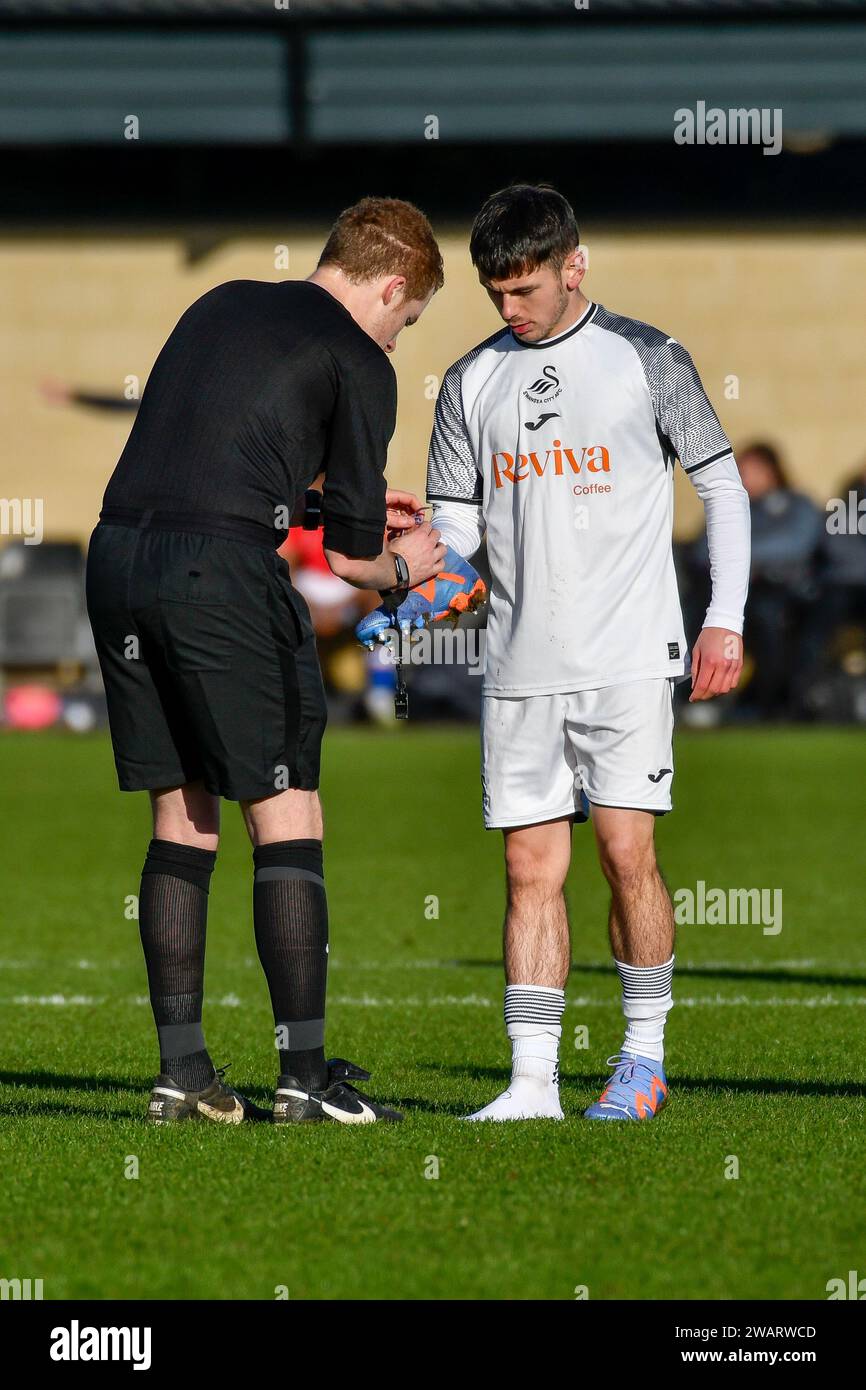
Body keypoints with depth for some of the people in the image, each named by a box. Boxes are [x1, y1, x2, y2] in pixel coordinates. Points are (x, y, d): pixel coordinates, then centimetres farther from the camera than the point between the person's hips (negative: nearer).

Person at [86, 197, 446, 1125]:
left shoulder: (221, 307, 22)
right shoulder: (357, 362, 2)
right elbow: (347, 558, 2)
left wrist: (348, 504, 36)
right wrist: (402, 566, 24)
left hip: (117, 553, 7)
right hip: (223, 567, -7)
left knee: (180, 818, 13)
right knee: (286, 817, 1)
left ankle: (181, 1072, 12)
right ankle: (305, 1074, -1)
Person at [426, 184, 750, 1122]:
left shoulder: (645, 359, 1)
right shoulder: (471, 383, 11)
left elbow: (723, 485, 6)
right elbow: (456, 520, 14)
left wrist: (726, 618, -1)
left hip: (629, 658, -3)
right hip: (520, 668, 3)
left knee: (625, 850, -8)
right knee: (531, 868, -1)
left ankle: (645, 1055, 7)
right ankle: (532, 1079, -2)